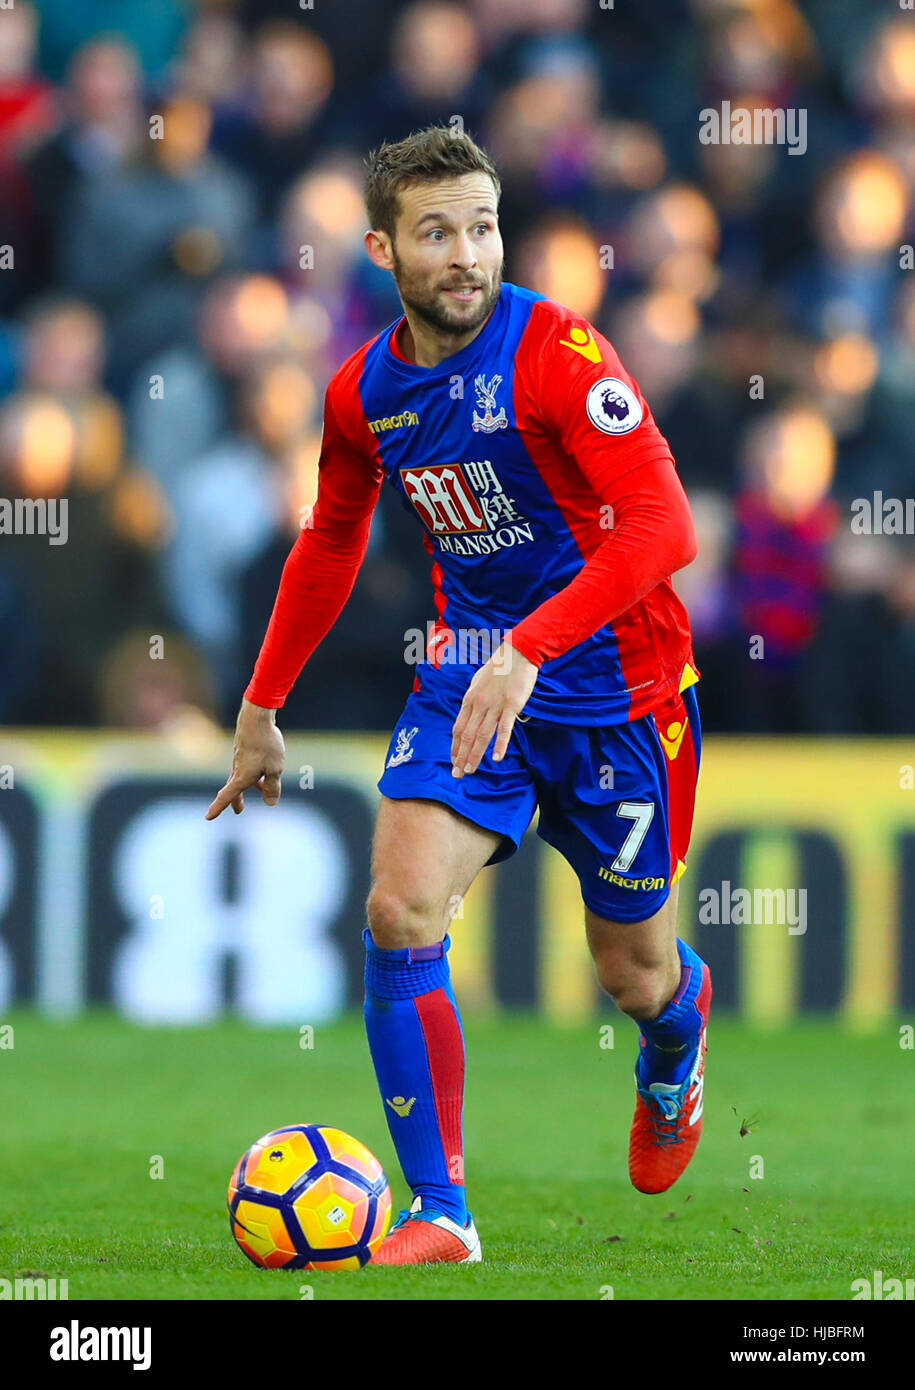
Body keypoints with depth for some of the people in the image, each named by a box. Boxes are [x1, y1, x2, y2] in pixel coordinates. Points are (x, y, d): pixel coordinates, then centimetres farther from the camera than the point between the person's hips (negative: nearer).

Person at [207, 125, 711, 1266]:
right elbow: (329, 545, 18)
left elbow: (664, 529, -30)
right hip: (469, 671, 4)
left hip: (613, 687, -4)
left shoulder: (558, 353, -21)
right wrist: (262, 707, 20)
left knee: (633, 974, 9)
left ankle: (678, 1034, 50)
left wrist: (529, 650, -39)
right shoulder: (365, 392, -1)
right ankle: (438, 1215, -12)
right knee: (400, 910, -18)